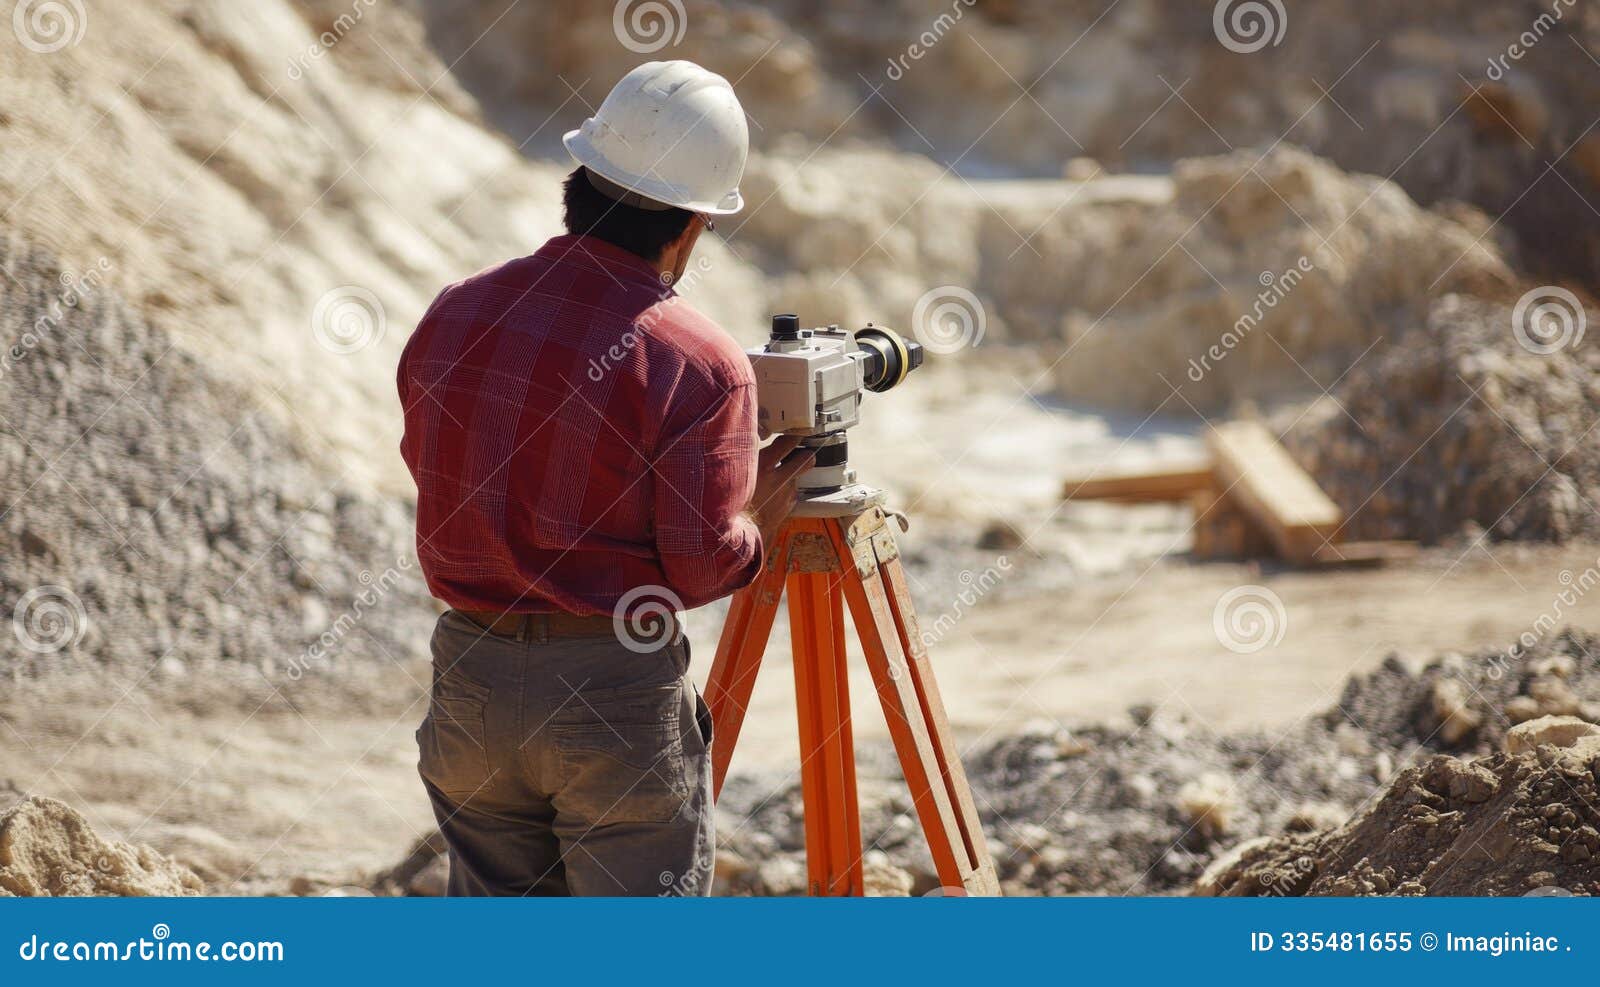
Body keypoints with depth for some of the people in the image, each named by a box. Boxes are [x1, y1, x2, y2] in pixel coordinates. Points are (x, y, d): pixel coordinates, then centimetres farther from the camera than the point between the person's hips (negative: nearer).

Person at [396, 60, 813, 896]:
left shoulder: (454, 316, 2)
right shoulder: (697, 363, -14)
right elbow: (703, 566, -14)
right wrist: (761, 519, 6)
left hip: (470, 678, 5)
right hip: (619, 698, -5)